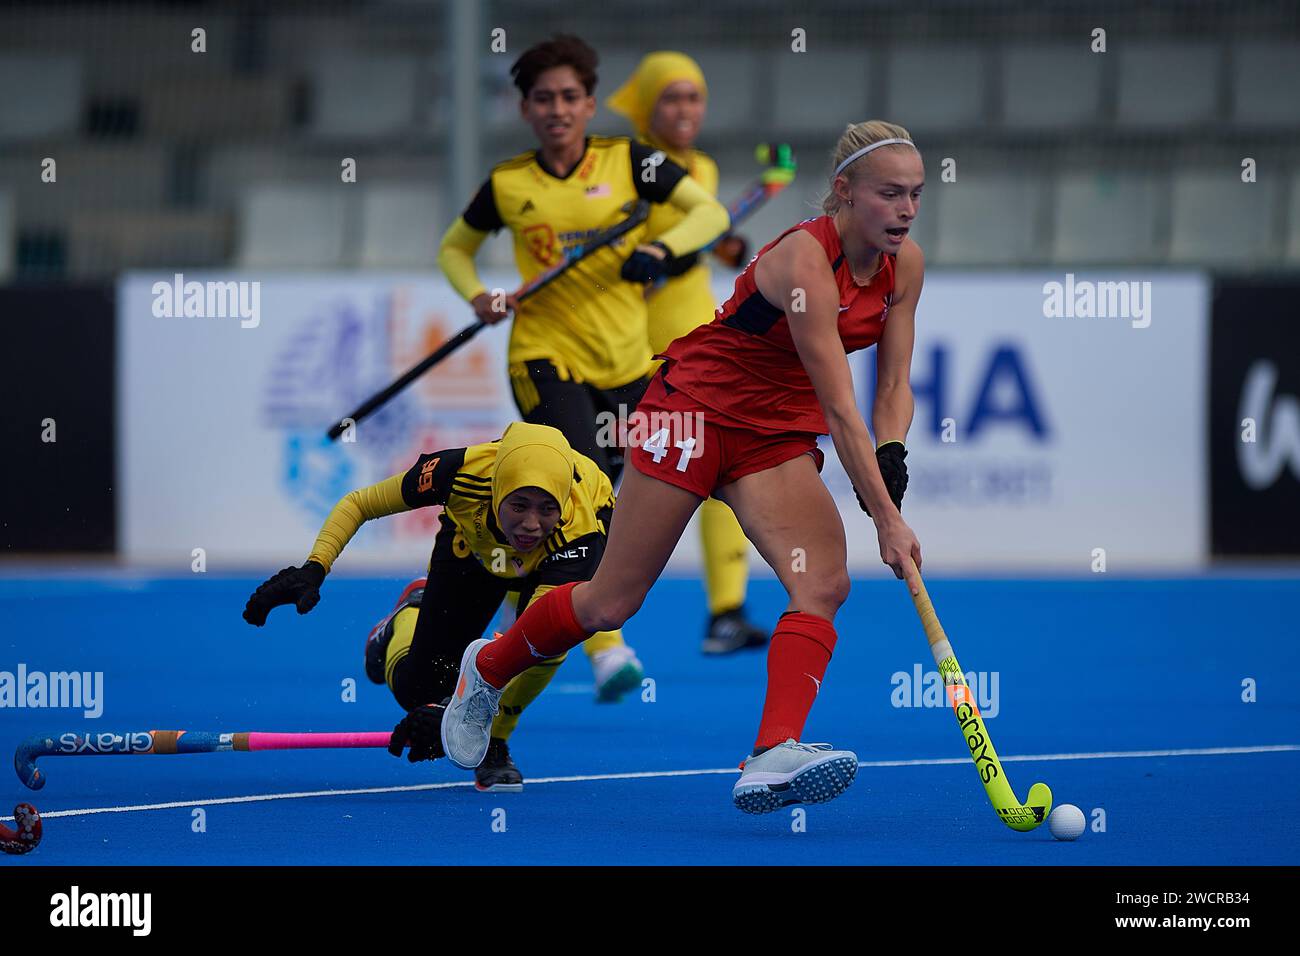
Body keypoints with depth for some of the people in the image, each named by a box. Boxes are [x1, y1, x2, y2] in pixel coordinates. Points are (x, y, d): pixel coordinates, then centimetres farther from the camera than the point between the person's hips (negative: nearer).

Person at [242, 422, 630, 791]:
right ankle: (410, 615, 30)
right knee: (413, 689, -7)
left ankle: (493, 742, -6)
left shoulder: (577, 533, -46)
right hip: (472, 546, 2)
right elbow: (357, 504, -22)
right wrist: (313, 569, -36)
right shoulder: (462, 471, -40)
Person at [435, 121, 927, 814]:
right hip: (699, 407, -6)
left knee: (825, 582, -21)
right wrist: (886, 518, -32)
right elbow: (839, 406, -30)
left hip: (778, 435, 6)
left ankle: (773, 757, -35)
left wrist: (891, 460, -15)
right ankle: (485, 671, 30)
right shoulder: (805, 258, -28)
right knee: (612, 603, 2)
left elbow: (893, 387, 4)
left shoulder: (904, 265, -5)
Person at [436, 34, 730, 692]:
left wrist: (661, 248, -23)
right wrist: (477, 297, -4)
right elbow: (454, 248, 17)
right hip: (547, 357, -2)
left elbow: (710, 212, -4)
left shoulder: (625, 162, -1)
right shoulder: (507, 185, 0)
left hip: (627, 361, 3)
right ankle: (605, 648, -24)